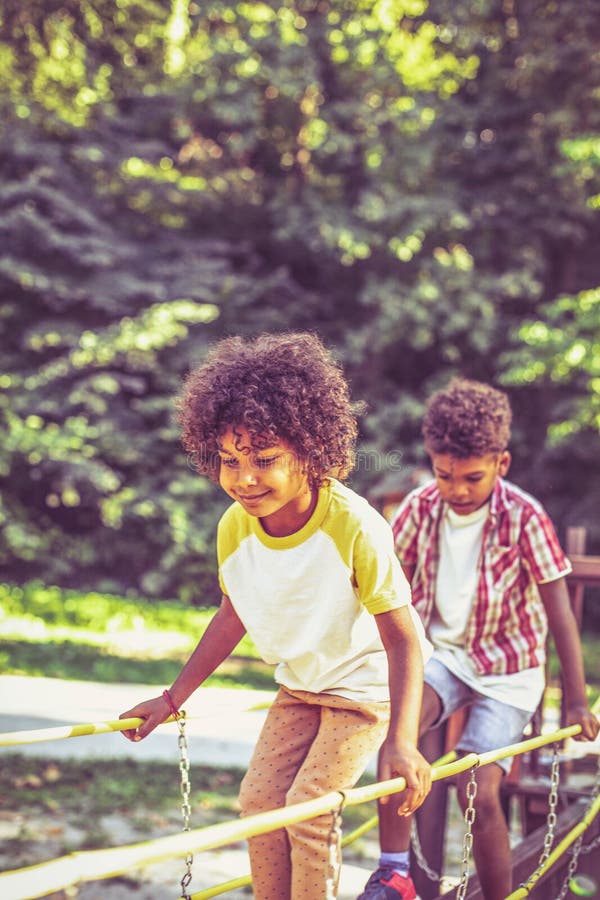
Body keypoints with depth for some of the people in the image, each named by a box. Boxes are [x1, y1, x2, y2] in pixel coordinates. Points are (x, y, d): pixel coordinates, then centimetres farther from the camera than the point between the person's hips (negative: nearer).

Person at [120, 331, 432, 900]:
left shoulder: (355, 528, -33)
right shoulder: (235, 527, -16)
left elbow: (403, 638, -28)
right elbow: (233, 616, 3)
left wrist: (402, 741, -39)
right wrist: (173, 698, 7)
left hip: (365, 682, -6)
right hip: (299, 684, 6)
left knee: (307, 806, -14)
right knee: (259, 797, 0)